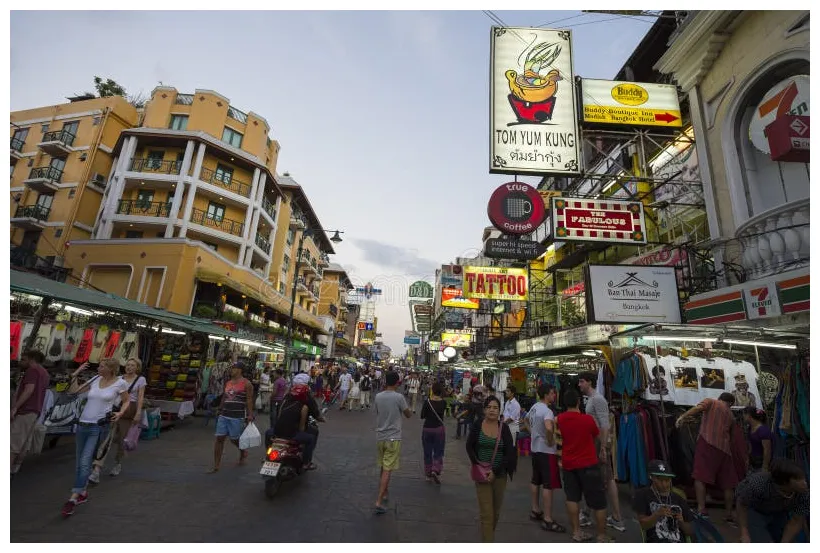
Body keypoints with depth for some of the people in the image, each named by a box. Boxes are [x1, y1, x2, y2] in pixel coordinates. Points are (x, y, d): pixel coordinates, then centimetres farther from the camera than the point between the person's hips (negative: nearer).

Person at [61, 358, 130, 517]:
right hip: (82, 424, 6)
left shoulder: (120, 383, -5)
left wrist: (120, 413, -11)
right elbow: (74, 391, 17)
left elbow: (127, 401, 6)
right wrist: (75, 374, 8)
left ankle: (73, 499, -2)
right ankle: (83, 492, 32)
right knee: (80, 462, 15)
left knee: (85, 463, -10)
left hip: (99, 427, -6)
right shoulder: (95, 379, 7)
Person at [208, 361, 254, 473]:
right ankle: (216, 466, 9)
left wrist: (250, 415, -17)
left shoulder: (246, 383, -7)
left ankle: (243, 452, 35)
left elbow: (249, 400, -11)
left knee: (234, 439, 4)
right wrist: (220, 411, 21)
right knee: (219, 438, 1)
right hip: (223, 416, 6)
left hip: (238, 417, -6)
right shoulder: (228, 383, 13)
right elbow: (223, 398, 21)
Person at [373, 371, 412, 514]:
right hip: (393, 438, -5)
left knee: (383, 468, 21)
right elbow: (408, 415, -2)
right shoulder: (399, 397, -14)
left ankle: (384, 494, 36)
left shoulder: (378, 396, -1)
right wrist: (410, 410, 19)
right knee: (387, 470, -1)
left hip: (380, 437, 5)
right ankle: (379, 502, -3)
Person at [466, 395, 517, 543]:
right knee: (486, 513, -4)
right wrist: (477, 464, -10)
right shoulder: (478, 425, -8)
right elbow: (469, 446, 2)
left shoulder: (504, 428, -7)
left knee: (496, 511, 17)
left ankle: (488, 536, 42)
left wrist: (495, 472, -13)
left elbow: (510, 454, -8)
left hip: (500, 474, 2)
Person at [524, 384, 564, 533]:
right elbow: (549, 428, -42)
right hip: (546, 451, -9)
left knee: (535, 481, 18)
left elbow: (526, 420, 25)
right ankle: (548, 520, 3)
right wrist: (550, 441, -24)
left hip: (535, 448, 9)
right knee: (548, 485, -3)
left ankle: (535, 511, 30)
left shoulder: (534, 407, 7)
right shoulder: (547, 411, -22)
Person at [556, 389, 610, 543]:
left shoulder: (560, 419, -5)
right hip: (588, 464, -4)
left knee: (572, 498, 12)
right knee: (598, 501, 7)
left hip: (568, 463, 4)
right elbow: (597, 435, 1)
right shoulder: (588, 419, -17)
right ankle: (602, 536, 13)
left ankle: (576, 532, 17)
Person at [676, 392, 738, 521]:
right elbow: (731, 435, 28)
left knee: (700, 477, -9)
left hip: (707, 443, -5)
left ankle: (701, 510, -16)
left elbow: (698, 408, -11)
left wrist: (683, 416, -19)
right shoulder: (730, 416, 24)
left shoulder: (711, 402, 11)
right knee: (727, 483, 14)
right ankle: (729, 515, 21)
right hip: (724, 448, 5)